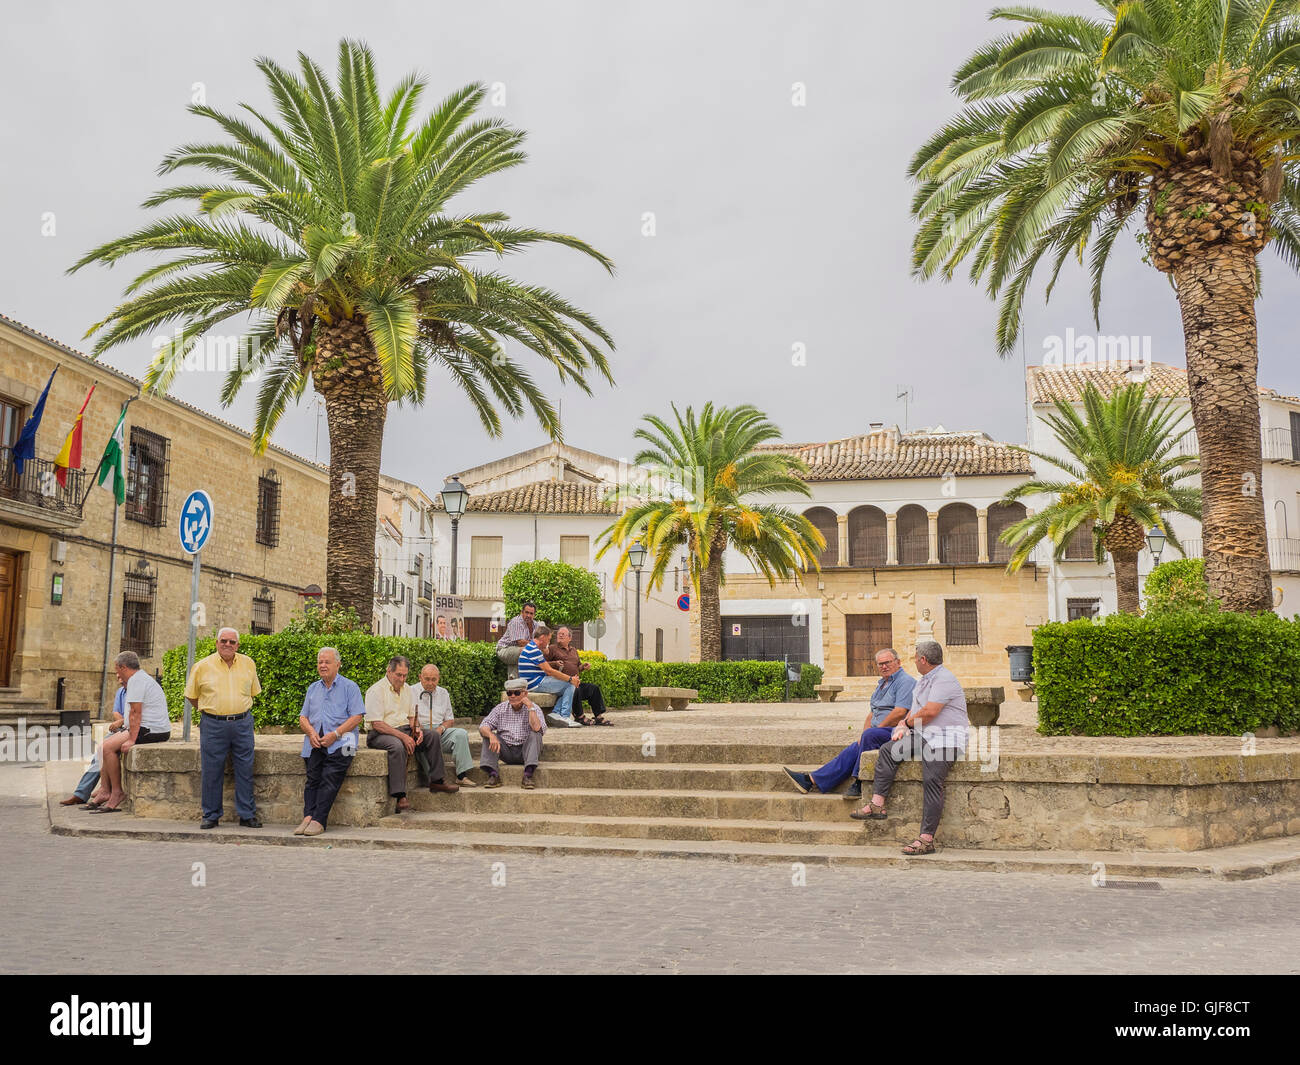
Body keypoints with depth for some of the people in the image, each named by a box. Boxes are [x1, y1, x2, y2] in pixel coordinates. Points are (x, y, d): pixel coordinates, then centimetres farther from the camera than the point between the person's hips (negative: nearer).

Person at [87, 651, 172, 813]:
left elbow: (135, 713, -18)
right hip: (154, 730, 11)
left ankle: (117, 792, -9)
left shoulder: (136, 680, -11)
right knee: (104, 746, 11)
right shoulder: (141, 678, 22)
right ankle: (105, 790, 8)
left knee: (107, 747, -16)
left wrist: (131, 740, -21)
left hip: (151, 731, -11)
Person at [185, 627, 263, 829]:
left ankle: (247, 814, 10)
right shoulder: (202, 666, 1)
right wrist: (211, 711, 12)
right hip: (213, 725, -2)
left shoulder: (248, 664, 8)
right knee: (212, 771, 1)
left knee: (245, 770, 2)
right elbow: (191, 696, 11)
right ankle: (211, 816, 13)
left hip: (242, 723, 2)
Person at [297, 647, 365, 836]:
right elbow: (303, 717, 19)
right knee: (313, 778, -16)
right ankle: (308, 817, -23)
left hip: (339, 741, -4)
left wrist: (335, 734, -13)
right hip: (315, 741, 4)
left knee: (329, 778, -21)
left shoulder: (349, 687, 8)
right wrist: (311, 732, -3)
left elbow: (357, 716, -2)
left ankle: (318, 820, -25)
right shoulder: (313, 688, 25)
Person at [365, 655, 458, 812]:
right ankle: (399, 795, -39)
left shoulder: (407, 690, 14)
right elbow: (377, 724, -18)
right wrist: (403, 736, -25)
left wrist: (417, 729, -8)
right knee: (397, 746, -38)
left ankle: (436, 780, -6)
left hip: (404, 730, 7)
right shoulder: (376, 690, -11)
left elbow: (412, 716, 17)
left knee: (433, 735, -11)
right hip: (379, 734, -7)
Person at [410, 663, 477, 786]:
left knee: (461, 733, -24)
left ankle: (462, 776, -28)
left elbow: (450, 720, 19)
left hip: (440, 731, 4)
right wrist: (419, 729, -20)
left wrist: (441, 728, -4)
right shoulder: (411, 691, 6)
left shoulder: (443, 693, 19)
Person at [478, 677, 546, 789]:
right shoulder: (500, 708, 5)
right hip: (506, 752, 2)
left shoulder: (534, 708, -3)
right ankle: (493, 774, -28)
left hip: (525, 752, -2)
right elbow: (483, 726, -8)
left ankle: (528, 775, -35)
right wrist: (491, 735, -30)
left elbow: (537, 729, -24)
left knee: (534, 734, -28)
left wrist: (530, 707, -22)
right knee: (488, 735, -18)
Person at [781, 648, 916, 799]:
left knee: (870, 735, -34)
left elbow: (900, 713, -19)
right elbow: (872, 714, 24)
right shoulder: (882, 683, 24)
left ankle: (859, 784, -27)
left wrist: (877, 729, -12)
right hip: (879, 733, 9)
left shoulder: (905, 681, -7)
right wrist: (864, 734, 6)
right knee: (853, 750, -7)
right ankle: (812, 780, -12)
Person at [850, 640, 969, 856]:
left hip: (945, 740, -10)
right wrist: (902, 727, 4)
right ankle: (877, 805, -10)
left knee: (932, 780, -23)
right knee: (887, 751, -5)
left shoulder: (945, 680, -12)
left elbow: (929, 712, -21)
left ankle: (926, 839, -25)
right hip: (922, 736, 10)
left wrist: (908, 722, -3)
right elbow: (914, 711, 24)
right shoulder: (924, 680, 21)